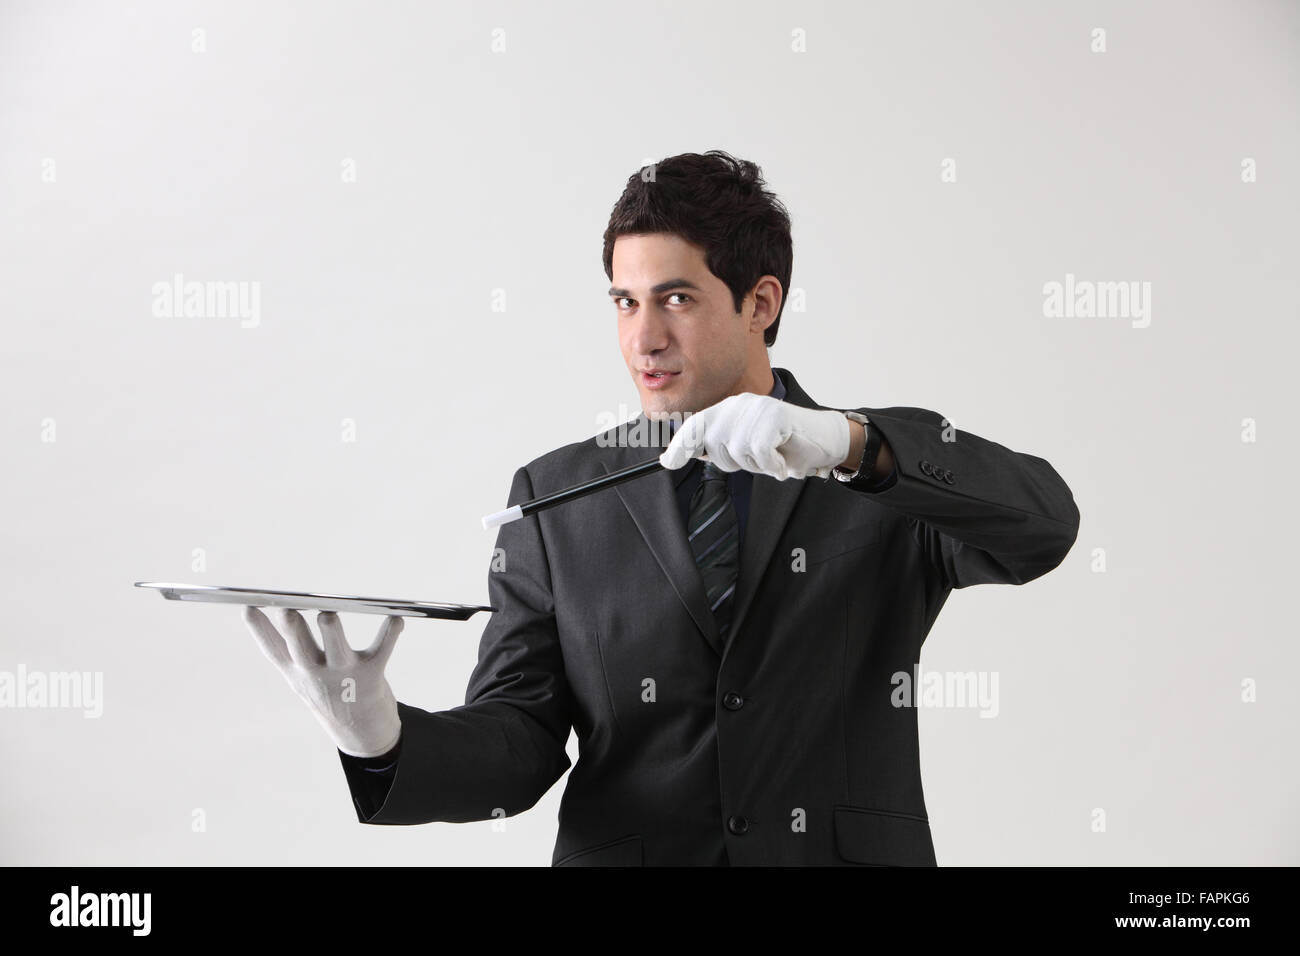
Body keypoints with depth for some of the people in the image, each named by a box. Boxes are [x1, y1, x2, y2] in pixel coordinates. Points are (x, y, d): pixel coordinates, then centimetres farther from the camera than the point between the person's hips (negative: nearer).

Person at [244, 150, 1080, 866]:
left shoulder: (897, 472, 6)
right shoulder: (557, 497, 9)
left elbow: (1043, 524, -12)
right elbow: (518, 743, 5)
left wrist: (851, 444, -24)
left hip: (842, 849, 0)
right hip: (622, 849, 0)